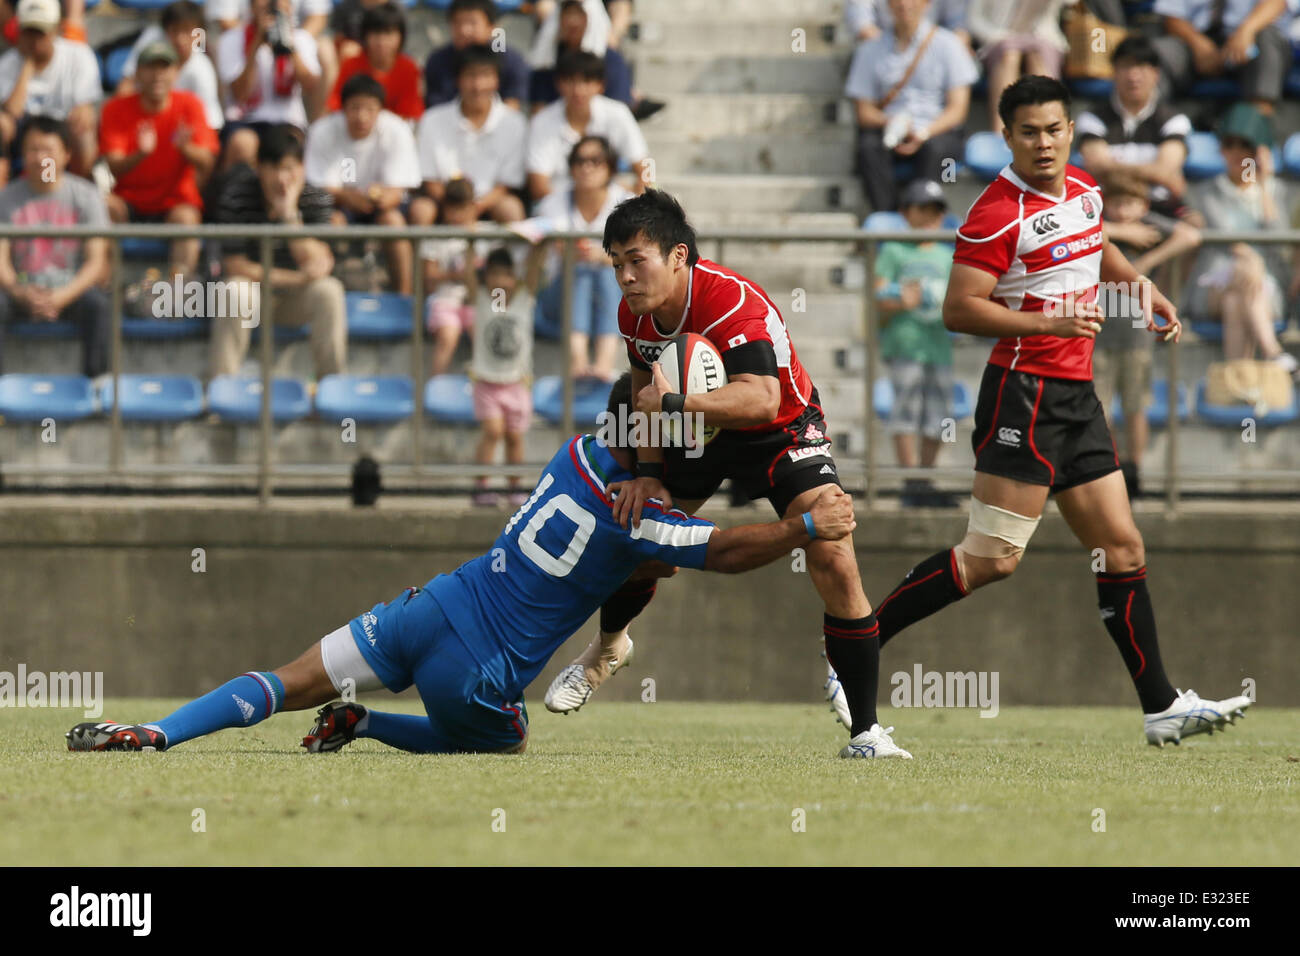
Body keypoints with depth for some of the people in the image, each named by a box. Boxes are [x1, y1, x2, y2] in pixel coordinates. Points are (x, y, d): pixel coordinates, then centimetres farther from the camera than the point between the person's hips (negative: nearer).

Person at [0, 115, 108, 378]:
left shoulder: (85, 194, 1)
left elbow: (97, 262, -5)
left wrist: (62, 297, -21)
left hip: (70, 290, -1)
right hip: (23, 290, 1)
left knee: (96, 303, -33)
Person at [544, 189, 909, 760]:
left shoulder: (733, 303, -36)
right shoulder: (635, 312, -13)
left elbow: (760, 398, -50)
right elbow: (646, 386, 7)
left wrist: (671, 405, -50)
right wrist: (649, 472, -4)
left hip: (782, 432, -6)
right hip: (695, 434, 6)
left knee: (835, 565, -19)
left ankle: (865, 731, -10)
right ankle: (608, 646, 41)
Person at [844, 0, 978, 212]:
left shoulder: (946, 43, 5)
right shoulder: (872, 50, 11)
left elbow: (958, 108, -1)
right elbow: (864, 111, 8)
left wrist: (924, 133, -18)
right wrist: (890, 122, -15)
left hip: (937, 131, -1)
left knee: (934, 147, -36)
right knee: (869, 146, -31)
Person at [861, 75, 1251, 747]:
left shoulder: (1084, 190, 11)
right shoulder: (999, 213, -15)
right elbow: (958, 310, -20)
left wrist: (1138, 283, 17)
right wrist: (1050, 323, -25)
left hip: (1077, 396, 8)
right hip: (1024, 395, -8)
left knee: (1121, 547, 8)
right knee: (992, 559, -13)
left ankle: (1161, 706, 12)